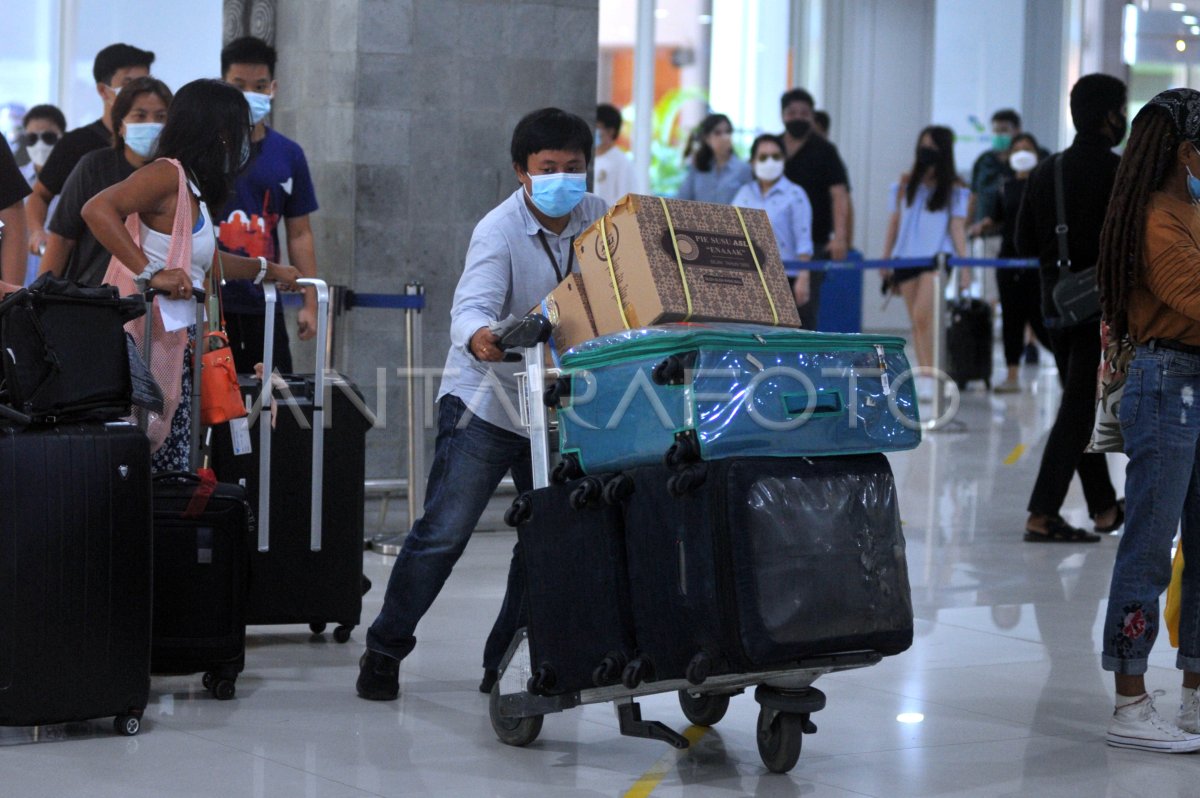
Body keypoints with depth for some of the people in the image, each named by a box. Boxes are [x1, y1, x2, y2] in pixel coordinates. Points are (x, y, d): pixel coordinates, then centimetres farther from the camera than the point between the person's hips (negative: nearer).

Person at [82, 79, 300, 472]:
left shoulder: (192, 188, 21)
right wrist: (151, 274, -26)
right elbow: (97, 209, -25)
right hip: (153, 341, -10)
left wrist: (266, 270, 44)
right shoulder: (166, 175, -10)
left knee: (174, 476, 4)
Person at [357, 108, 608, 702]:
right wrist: (478, 340, -53)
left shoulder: (598, 220, 0)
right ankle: (384, 650, 10)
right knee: (443, 534, -4)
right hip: (486, 401, -5)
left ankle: (508, 664, 15)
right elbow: (471, 306, -31)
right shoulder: (500, 231, -16)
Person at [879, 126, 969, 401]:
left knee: (922, 316, -19)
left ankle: (928, 377, -15)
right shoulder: (905, 185, 11)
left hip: (936, 257, -4)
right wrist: (885, 259, 8)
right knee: (917, 322, 4)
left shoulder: (954, 190, 4)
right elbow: (895, 223, 13)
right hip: (906, 257, 4)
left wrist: (964, 262, -10)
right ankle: (923, 378, 8)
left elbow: (957, 227, 0)